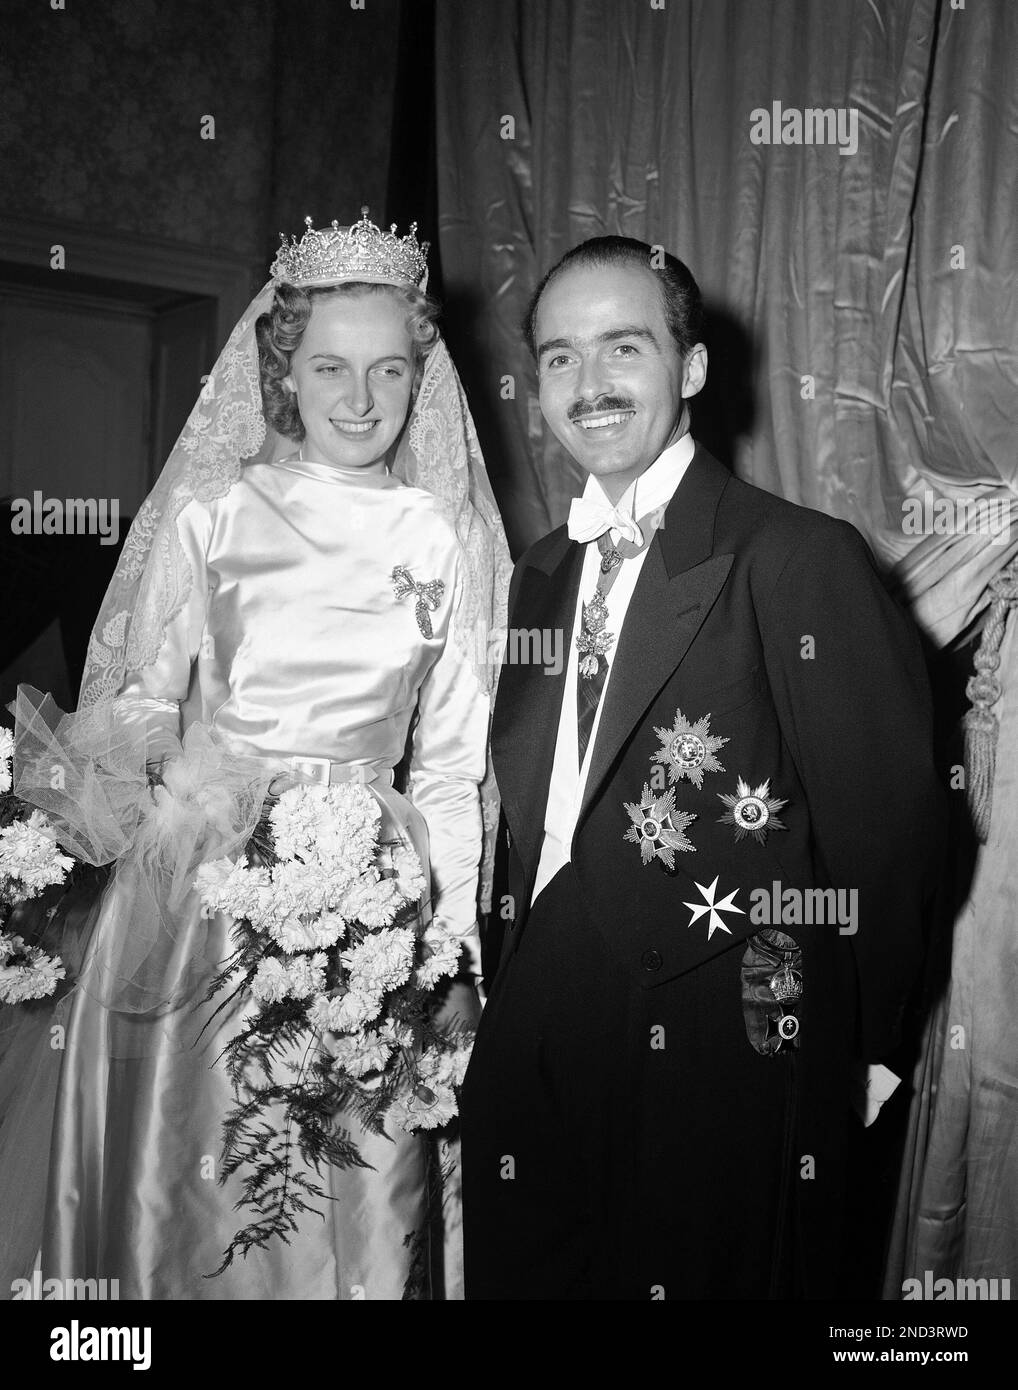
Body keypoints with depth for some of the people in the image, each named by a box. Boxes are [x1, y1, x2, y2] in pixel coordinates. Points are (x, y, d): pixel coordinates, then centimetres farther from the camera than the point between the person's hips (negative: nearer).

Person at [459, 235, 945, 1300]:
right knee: (519, 1277, 18)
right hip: (527, 1069, 6)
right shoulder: (538, 575, 9)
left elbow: (887, 824, -12)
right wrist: (505, 997, 5)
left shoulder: (801, 560, -12)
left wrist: (835, 1042, -3)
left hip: (716, 1083, -5)